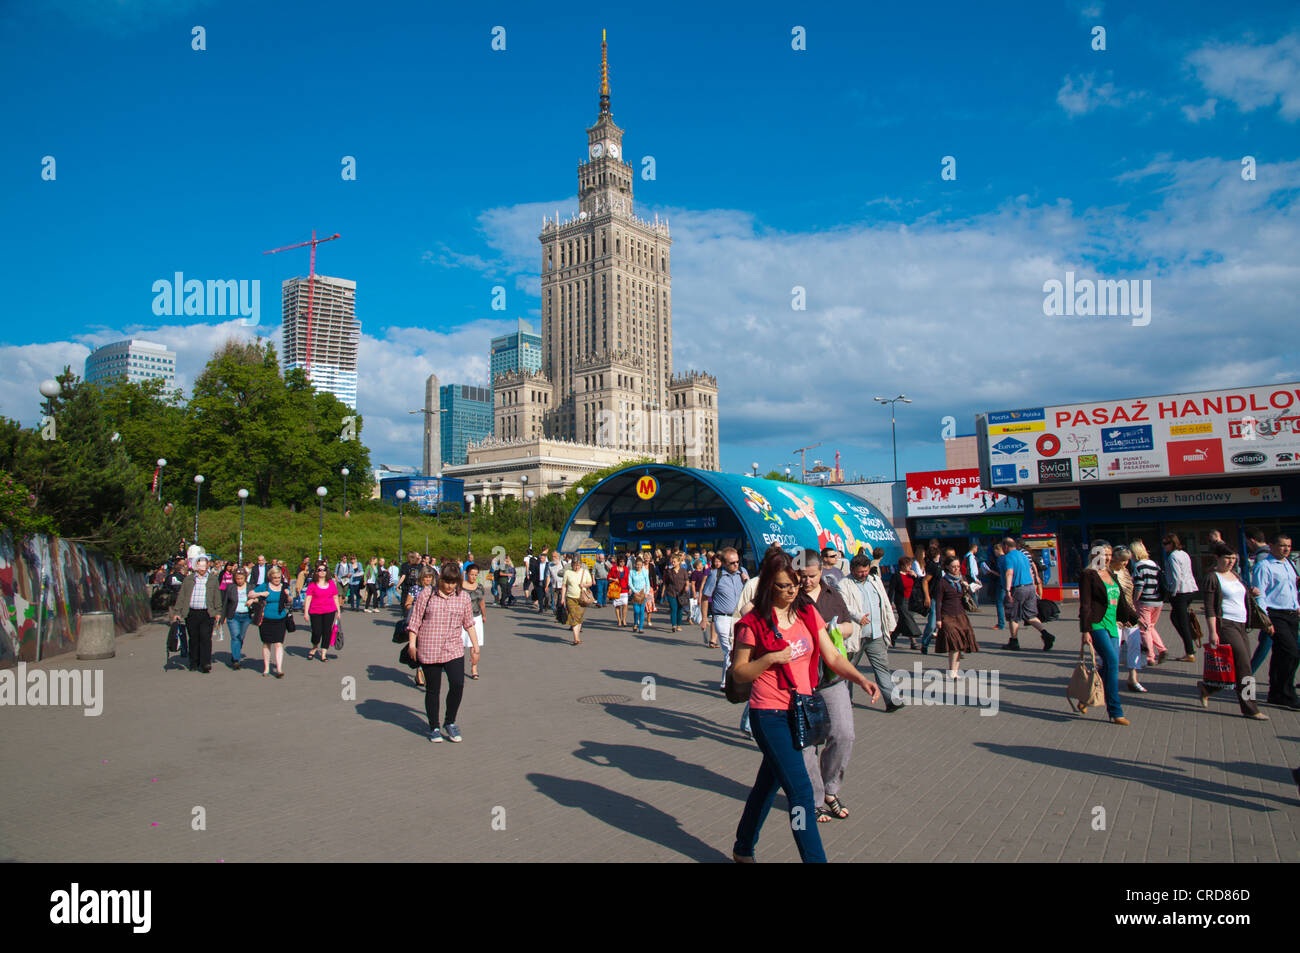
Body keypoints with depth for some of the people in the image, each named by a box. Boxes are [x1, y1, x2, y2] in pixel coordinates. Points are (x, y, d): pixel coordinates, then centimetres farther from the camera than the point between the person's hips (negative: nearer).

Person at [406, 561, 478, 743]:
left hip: (454, 650, 2)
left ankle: (450, 723, 13)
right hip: (429, 650, -1)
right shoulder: (426, 594, -1)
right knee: (433, 689, 6)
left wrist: (475, 646, 12)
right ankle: (434, 727, 22)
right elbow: (415, 620, 2)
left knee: (457, 685, -9)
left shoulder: (463, 597, 5)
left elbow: (469, 623, 12)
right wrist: (412, 643, -3)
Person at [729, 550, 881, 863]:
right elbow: (738, 672, -6)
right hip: (770, 715, -6)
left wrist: (861, 679, -12)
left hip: (800, 712, 6)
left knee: (768, 784, 20)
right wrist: (771, 658, -20)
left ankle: (743, 849, 38)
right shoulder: (754, 622, -10)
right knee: (801, 792, -10)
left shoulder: (808, 613, 5)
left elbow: (832, 656, 3)